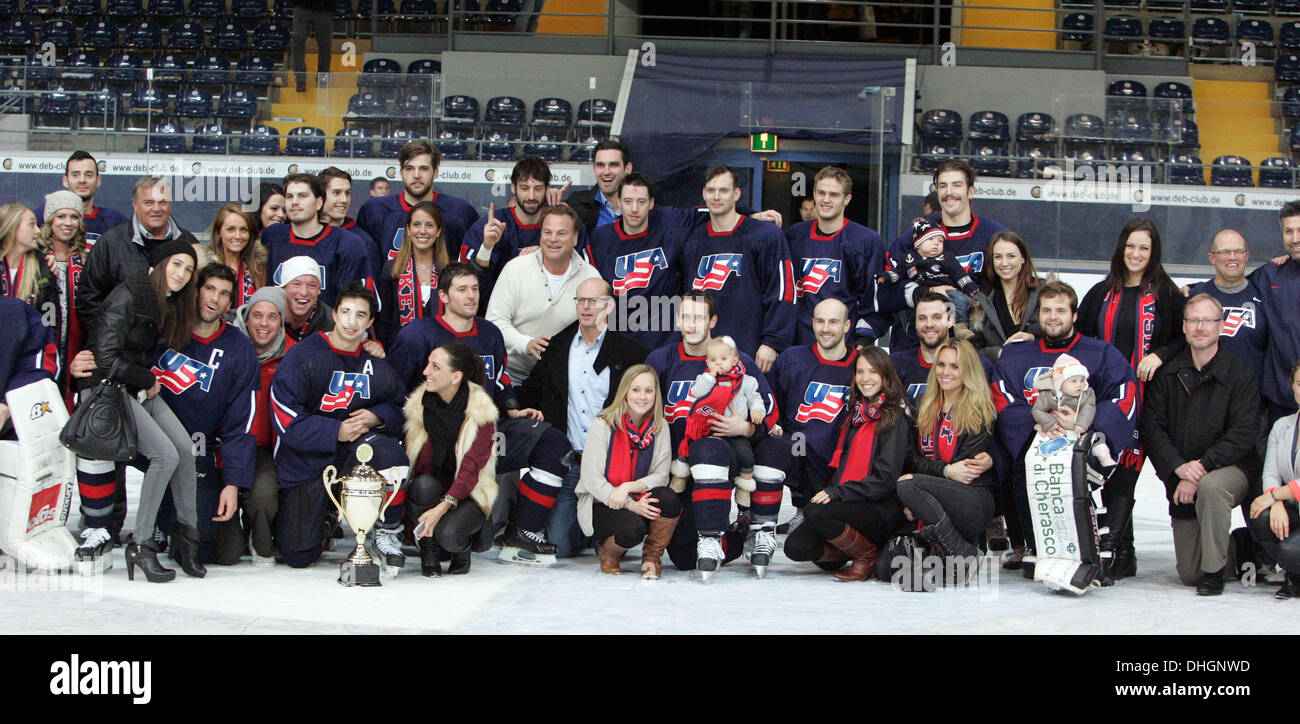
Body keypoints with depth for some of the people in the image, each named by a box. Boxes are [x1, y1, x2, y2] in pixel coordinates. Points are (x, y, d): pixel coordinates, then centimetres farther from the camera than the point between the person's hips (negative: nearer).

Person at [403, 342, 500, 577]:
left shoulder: (481, 411, -11)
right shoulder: (420, 404, 1)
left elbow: (470, 469, -18)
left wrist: (443, 506, -31)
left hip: (467, 494, -3)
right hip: (427, 494, 3)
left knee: (448, 535, -33)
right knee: (424, 484, -33)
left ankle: (462, 547, 5)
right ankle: (428, 549, -9)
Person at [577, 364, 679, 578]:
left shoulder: (659, 427, 2)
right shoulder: (604, 424, -9)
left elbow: (661, 476, -3)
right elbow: (591, 479, -13)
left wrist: (628, 487, -23)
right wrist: (631, 505, -24)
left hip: (640, 500, 3)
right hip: (601, 502, -3)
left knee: (669, 499, -30)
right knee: (633, 529, -35)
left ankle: (652, 556, -5)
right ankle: (608, 551, 2)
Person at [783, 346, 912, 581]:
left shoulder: (895, 419, -5)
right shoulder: (855, 415, 17)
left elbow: (885, 479, -14)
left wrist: (837, 493, -20)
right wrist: (825, 491, 7)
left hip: (883, 512, -6)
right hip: (852, 507, 6)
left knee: (814, 512, -30)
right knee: (795, 547, -14)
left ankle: (869, 556, -10)